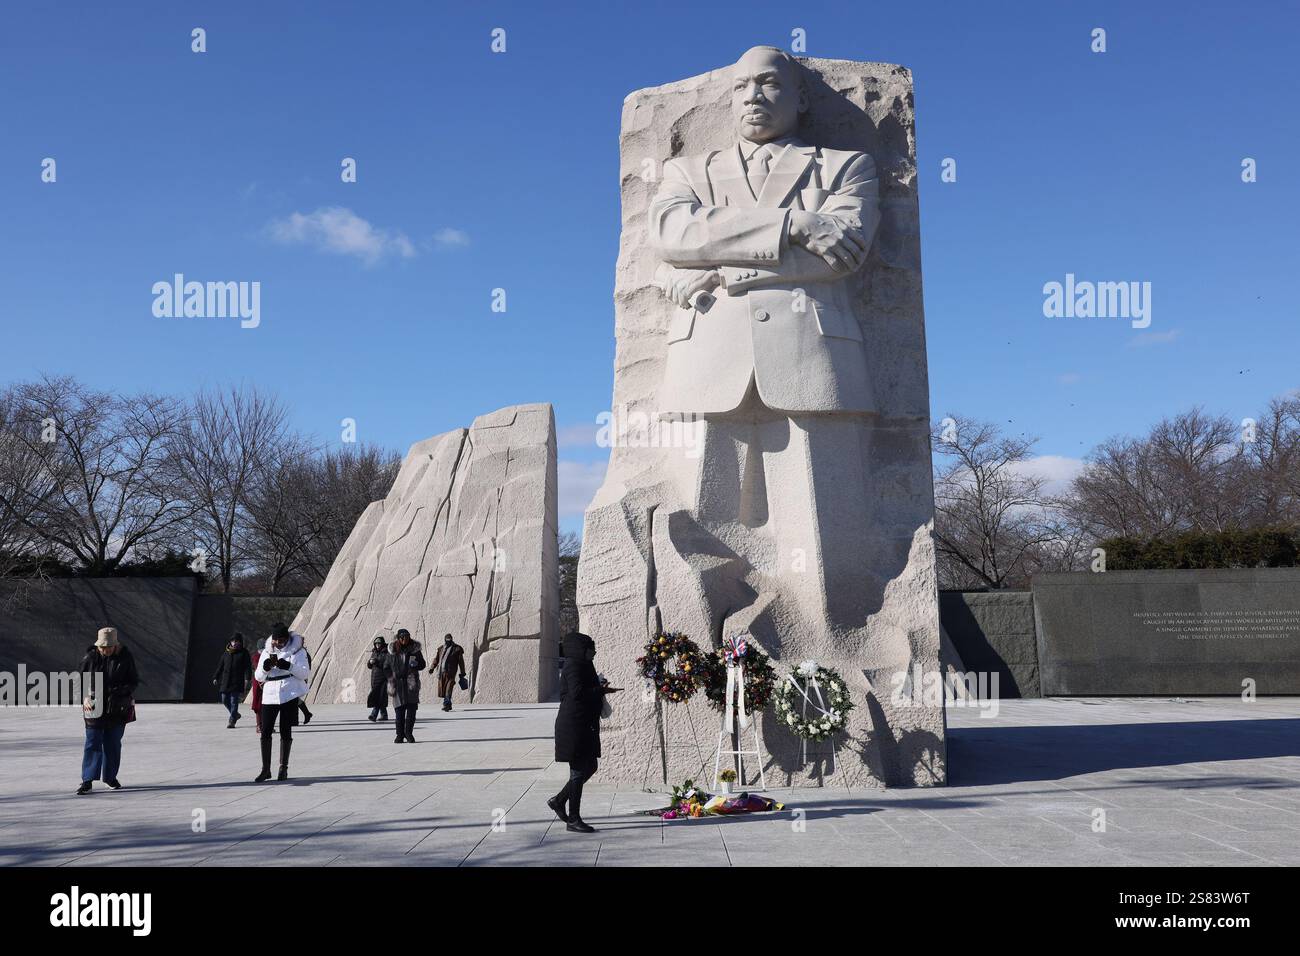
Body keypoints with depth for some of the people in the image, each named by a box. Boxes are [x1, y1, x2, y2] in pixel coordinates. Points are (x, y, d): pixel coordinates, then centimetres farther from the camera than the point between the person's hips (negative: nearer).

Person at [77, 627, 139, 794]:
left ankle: (110, 777, 25)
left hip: (118, 709, 1)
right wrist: (85, 697, -11)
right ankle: (87, 781, -1)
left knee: (113, 744, 11)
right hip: (95, 707, -1)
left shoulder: (125, 657, -4)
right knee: (92, 744, -4)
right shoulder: (91, 657, -5)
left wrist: (123, 690, -15)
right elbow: (81, 680, 4)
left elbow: (134, 680, 3)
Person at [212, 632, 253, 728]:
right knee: (225, 700, 7)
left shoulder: (244, 653, 1)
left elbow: (248, 667, -4)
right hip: (225, 681, 5)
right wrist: (215, 678, 15)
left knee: (234, 701, -8)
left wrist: (247, 680, -14)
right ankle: (235, 714, 28)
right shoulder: (226, 653, 14)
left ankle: (232, 721, -6)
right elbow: (220, 666, 20)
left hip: (237, 682, -5)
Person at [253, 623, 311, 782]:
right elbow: (258, 676, 9)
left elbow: (305, 673, -7)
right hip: (270, 695, 3)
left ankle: (284, 768, 15)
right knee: (266, 731, -4)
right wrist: (267, 666, -12)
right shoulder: (267, 652, 11)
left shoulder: (297, 651, 1)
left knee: (285, 731, 3)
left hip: (290, 695, -3)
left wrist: (286, 665, -19)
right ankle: (266, 769, 5)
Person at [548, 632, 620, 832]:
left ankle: (558, 800, 27)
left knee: (590, 767, 16)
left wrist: (599, 687, 5)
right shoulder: (573, 666, -15)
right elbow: (577, 692, -25)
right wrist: (602, 690, -16)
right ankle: (573, 819, 5)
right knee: (578, 771, -3)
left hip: (585, 726, 10)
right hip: (574, 726, -10)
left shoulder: (583, 665, 15)